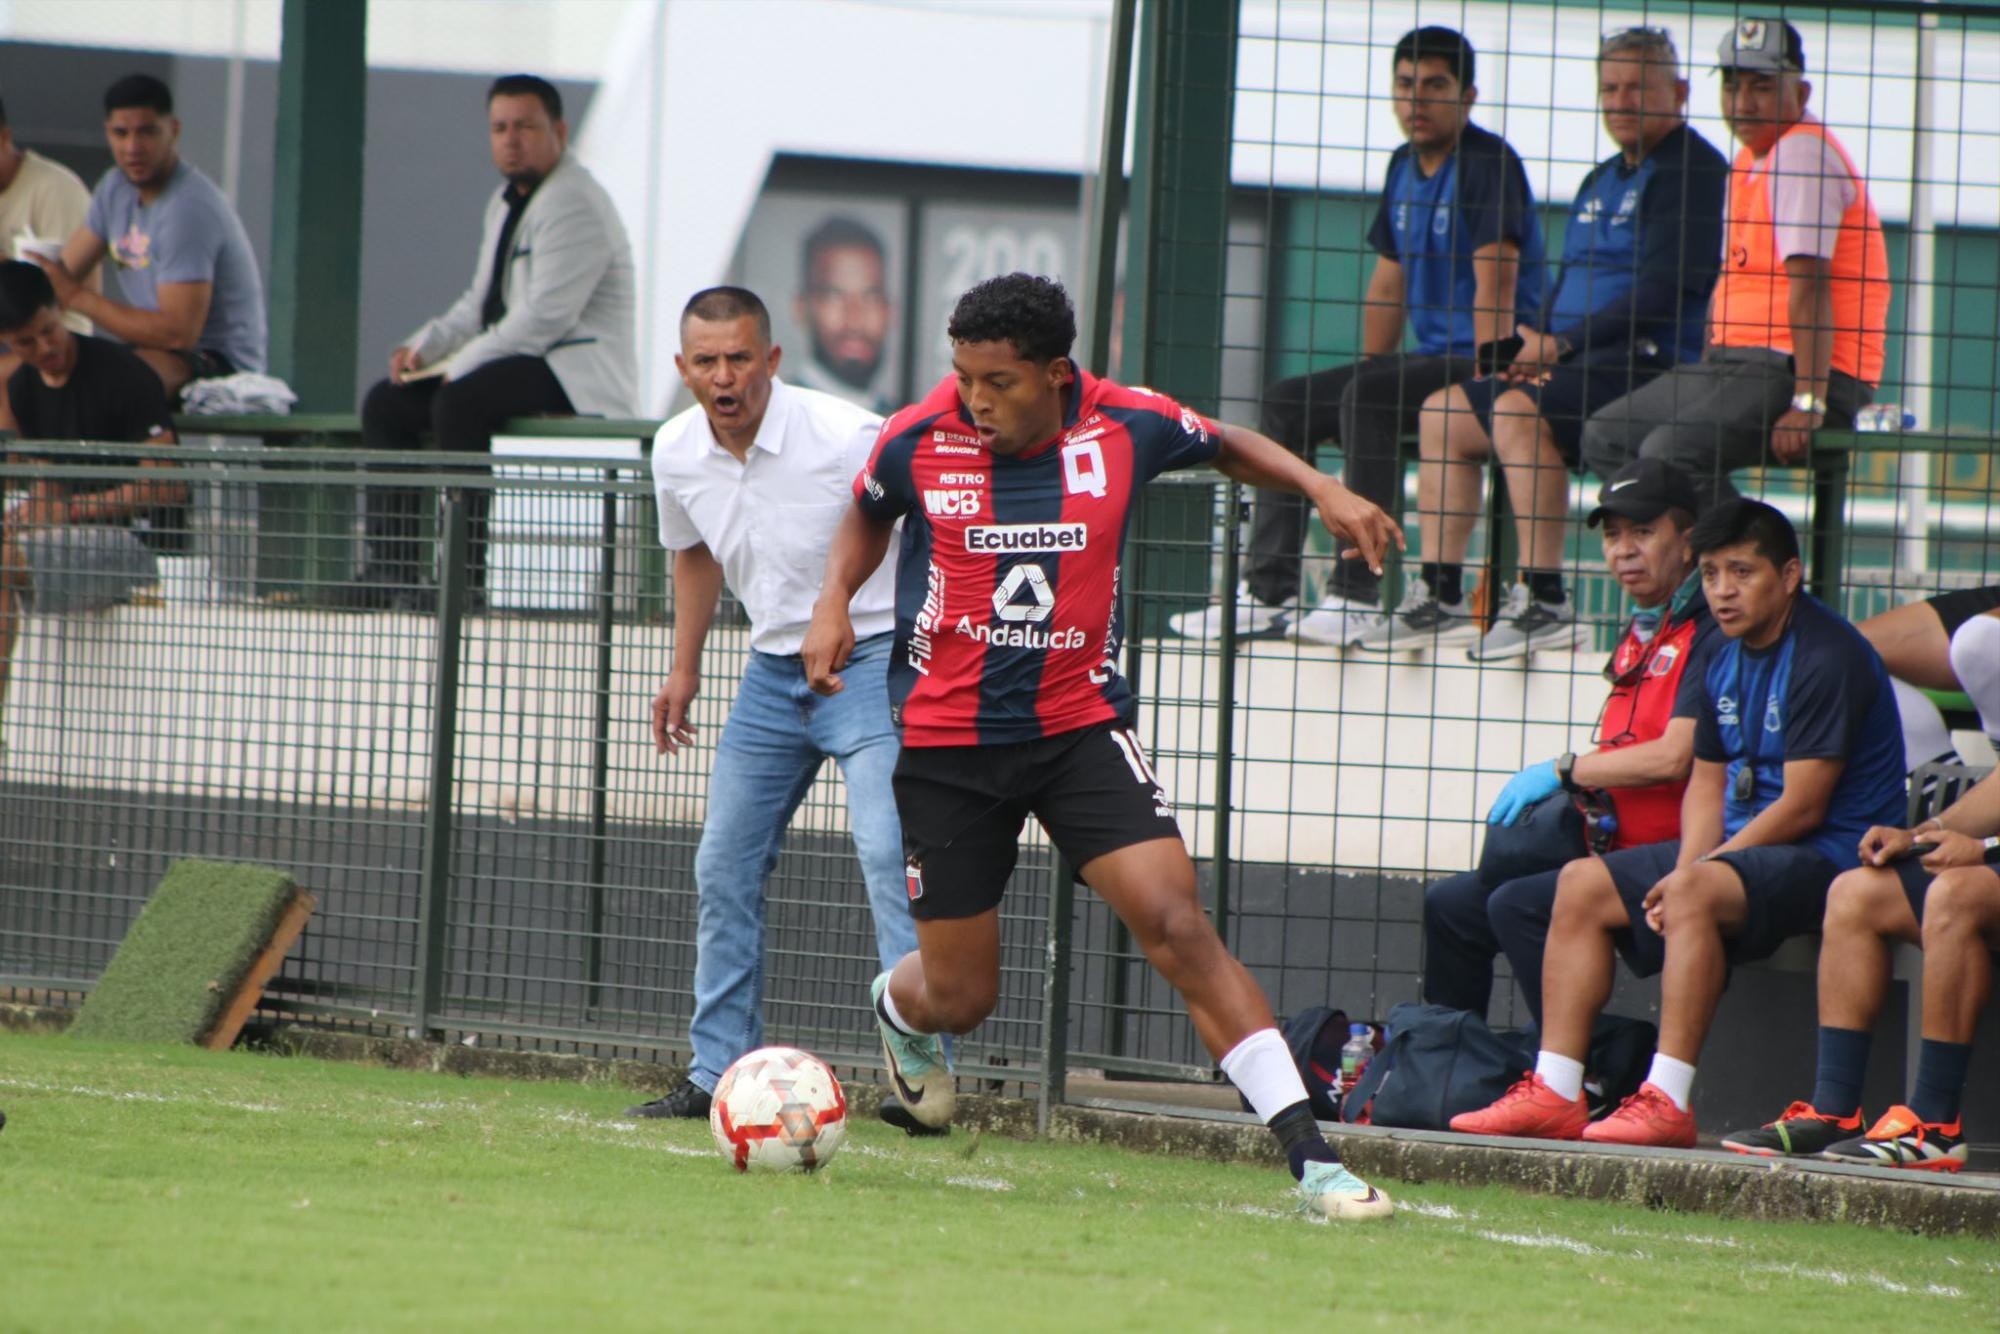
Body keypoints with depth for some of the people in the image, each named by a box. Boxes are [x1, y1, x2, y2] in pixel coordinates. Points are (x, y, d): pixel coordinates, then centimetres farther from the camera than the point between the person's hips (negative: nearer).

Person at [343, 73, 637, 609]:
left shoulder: (574, 205, -15)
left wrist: (459, 365, -19)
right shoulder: (506, 201, 18)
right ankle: (391, 563, -7)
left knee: (458, 403, -33)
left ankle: (466, 572, -31)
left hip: (580, 376, -10)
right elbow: (479, 302, 21)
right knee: (385, 403, 0)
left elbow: (544, 318, -23)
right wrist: (424, 345, 2)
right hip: (517, 363, 10)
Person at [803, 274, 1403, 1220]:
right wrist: (834, 598, -3)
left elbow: (1227, 447, 13)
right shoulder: (917, 441, -11)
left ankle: (1309, 1156, -19)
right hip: (947, 740, 0)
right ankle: (897, 1010, 48)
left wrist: (1321, 489, 0)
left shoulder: (1126, 426, -10)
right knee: (959, 995, 7)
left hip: (1081, 724, 0)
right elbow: (869, 512, 14)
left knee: (1176, 922, -18)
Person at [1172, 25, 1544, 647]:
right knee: (1287, 403, 3)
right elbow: (1389, 281, 21)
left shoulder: (1487, 163, -12)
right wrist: (1366, 376, 13)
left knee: (1369, 395, -32)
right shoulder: (1405, 167, 15)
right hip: (1434, 358, 10)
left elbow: (1496, 279, -20)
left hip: (1489, 362, -10)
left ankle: (1357, 593, -35)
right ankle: (1267, 592, -3)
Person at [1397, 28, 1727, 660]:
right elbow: (1569, 282, 26)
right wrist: (1537, 344, 3)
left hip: (1657, 363, -10)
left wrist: (1560, 345, -18)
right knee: (1444, 413, 8)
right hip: (1580, 368, 10)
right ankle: (1440, 596, 5)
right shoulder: (1601, 181, 22)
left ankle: (1545, 602, -32)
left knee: (1519, 411, -31)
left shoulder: (1689, 170, -9)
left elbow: (1664, 291, -19)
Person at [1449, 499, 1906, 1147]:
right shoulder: (1726, 663, 13)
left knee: (1700, 892, -36)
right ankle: (1554, 1093, -4)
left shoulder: (1827, 657, -16)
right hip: (1742, 846, 10)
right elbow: (1707, 783, 14)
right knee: (1582, 884, 3)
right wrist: (1687, 867, -7)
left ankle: (1668, 1102, -41)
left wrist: (1693, 874, -17)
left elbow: (1802, 806, -20)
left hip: (1827, 855, -10)